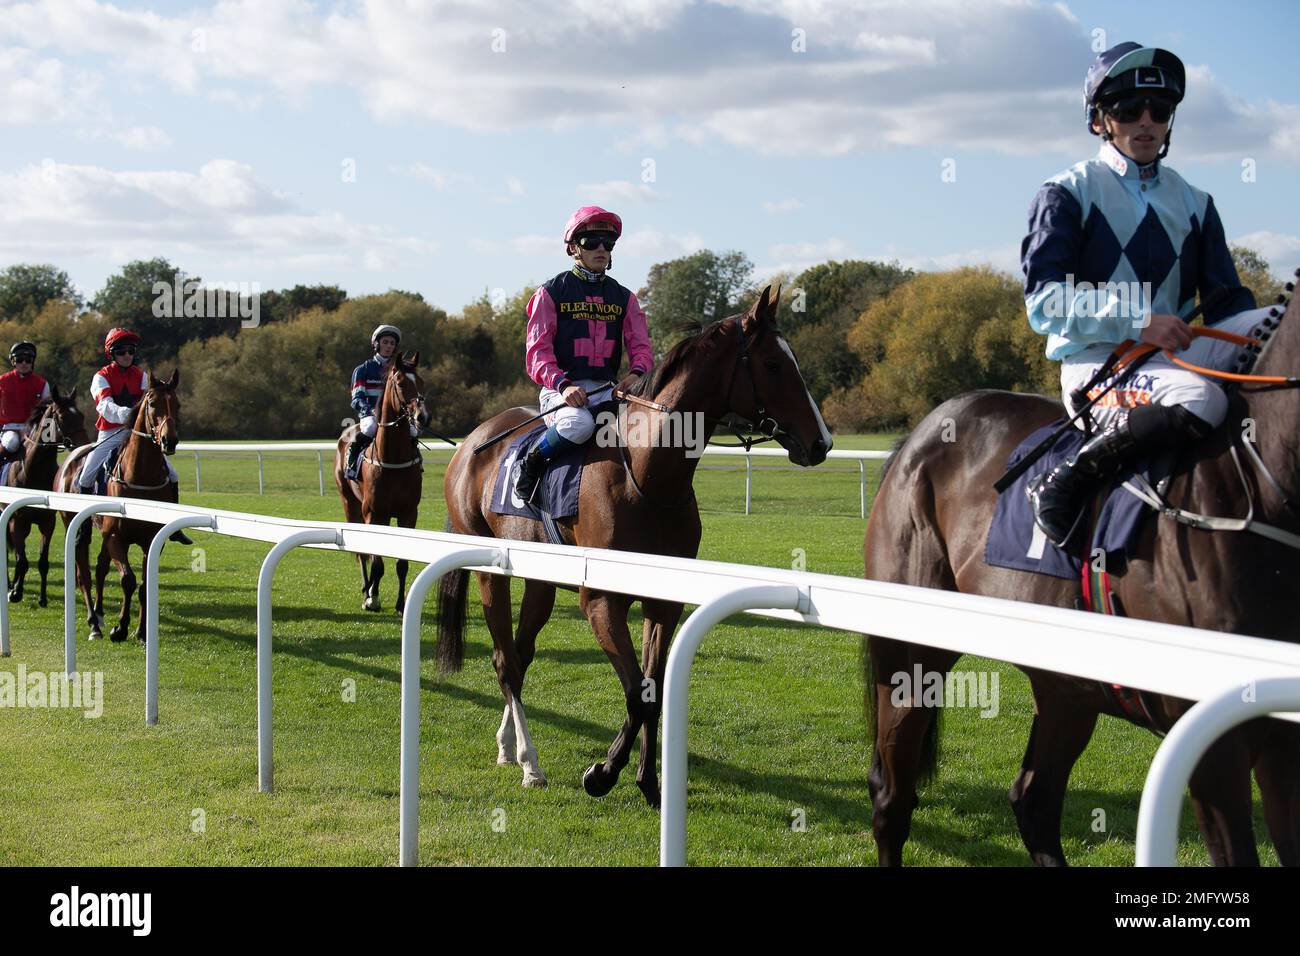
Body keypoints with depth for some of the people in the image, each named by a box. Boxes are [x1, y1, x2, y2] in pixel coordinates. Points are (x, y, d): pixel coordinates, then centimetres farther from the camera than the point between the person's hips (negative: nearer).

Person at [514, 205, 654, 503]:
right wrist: (562, 385, -22)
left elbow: (641, 346, 9)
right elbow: (538, 352, -4)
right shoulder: (551, 293, 3)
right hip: (560, 389, -4)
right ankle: (530, 463, -13)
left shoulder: (624, 298, 17)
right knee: (579, 423, -38)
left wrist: (636, 373, -15)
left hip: (607, 389, 4)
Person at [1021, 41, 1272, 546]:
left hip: (1177, 355, 5)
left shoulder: (1194, 204, 20)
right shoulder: (1067, 194, 4)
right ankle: (1068, 478, -24)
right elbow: (1044, 302, -8)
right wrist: (1136, 321, -21)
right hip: (1095, 363, -5)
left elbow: (1226, 301, 13)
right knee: (1197, 399, -37)